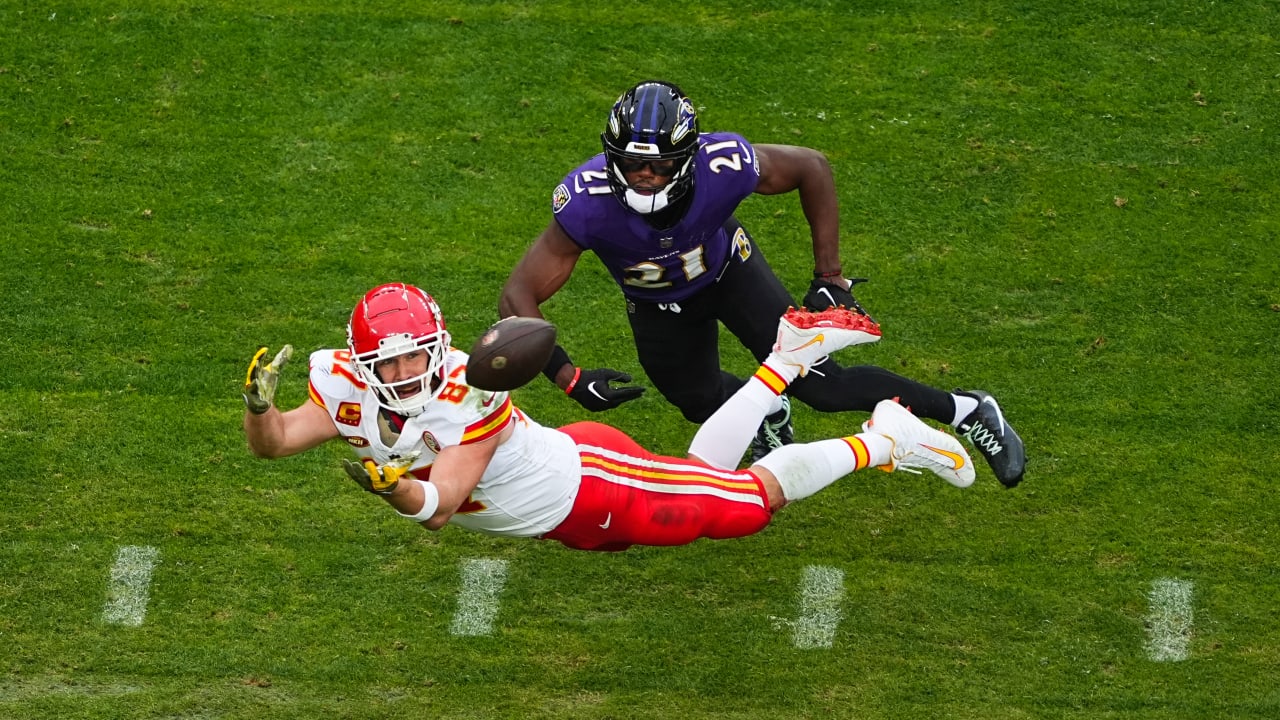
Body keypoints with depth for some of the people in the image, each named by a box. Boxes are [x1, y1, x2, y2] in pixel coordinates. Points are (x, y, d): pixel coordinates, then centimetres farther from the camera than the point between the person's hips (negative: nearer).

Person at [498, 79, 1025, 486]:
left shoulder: (724, 165, -39)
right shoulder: (587, 202, -41)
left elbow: (811, 168, -18)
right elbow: (518, 299, -33)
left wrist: (829, 278, -18)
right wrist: (568, 378, -44)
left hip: (729, 271, -1)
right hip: (656, 306, 2)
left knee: (817, 384, -11)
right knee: (704, 402, 14)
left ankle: (966, 412, 5)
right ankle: (767, 419, 52)